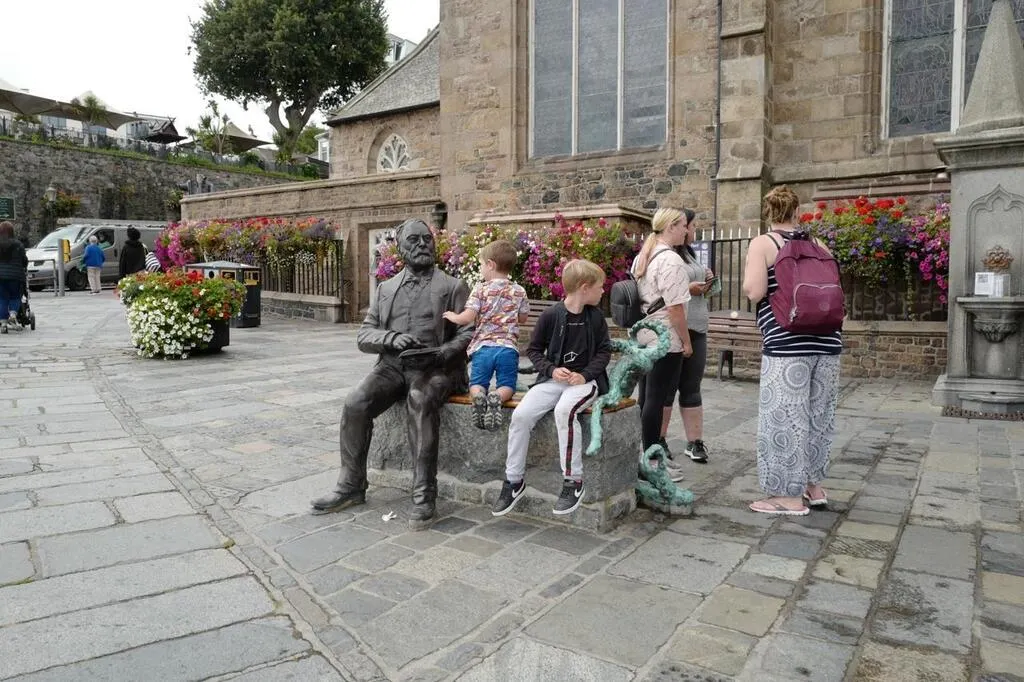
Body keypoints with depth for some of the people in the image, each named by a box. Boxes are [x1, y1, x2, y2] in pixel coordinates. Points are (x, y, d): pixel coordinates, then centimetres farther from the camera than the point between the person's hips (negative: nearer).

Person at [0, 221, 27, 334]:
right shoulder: (17, 245, -3)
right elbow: (24, 260, 0)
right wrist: (25, 267, 21)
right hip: (15, 276, -1)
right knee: (15, 297, 13)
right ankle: (13, 314, -10)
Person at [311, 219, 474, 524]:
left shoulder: (453, 287, 8)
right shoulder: (386, 289, 18)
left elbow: (469, 334, 0)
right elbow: (364, 335, 11)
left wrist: (439, 354, -19)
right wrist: (392, 338, -11)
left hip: (436, 368, -4)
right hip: (392, 365, 4)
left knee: (420, 401, -35)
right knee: (355, 403, -21)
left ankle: (424, 493, -29)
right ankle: (351, 485, -5)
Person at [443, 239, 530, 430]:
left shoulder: (480, 289, -2)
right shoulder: (519, 291, 6)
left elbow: (468, 318, -9)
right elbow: (522, 318, 15)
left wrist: (452, 316, 10)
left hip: (483, 346, -1)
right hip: (508, 347, 1)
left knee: (477, 383, 11)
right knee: (507, 385, 7)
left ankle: (478, 397, -22)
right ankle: (497, 398, -25)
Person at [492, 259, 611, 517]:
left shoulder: (595, 316, 3)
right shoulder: (551, 315, -3)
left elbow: (604, 351, 6)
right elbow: (533, 349, 5)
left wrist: (584, 374, -10)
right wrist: (552, 370, -11)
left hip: (585, 380, -1)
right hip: (553, 379, 1)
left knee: (564, 410, -34)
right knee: (520, 415, -20)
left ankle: (573, 482, -21)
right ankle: (514, 480, -1)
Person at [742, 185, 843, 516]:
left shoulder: (763, 243, -2)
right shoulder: (817, 245, 13)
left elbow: (754, 291, -12)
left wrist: (748, 280, 8)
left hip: (787, 343, -6)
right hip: (826, 341, 6)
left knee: (785, 418, 2)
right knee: (818, 415, 16)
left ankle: (790, 496, 8)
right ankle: (813, 485, 30)